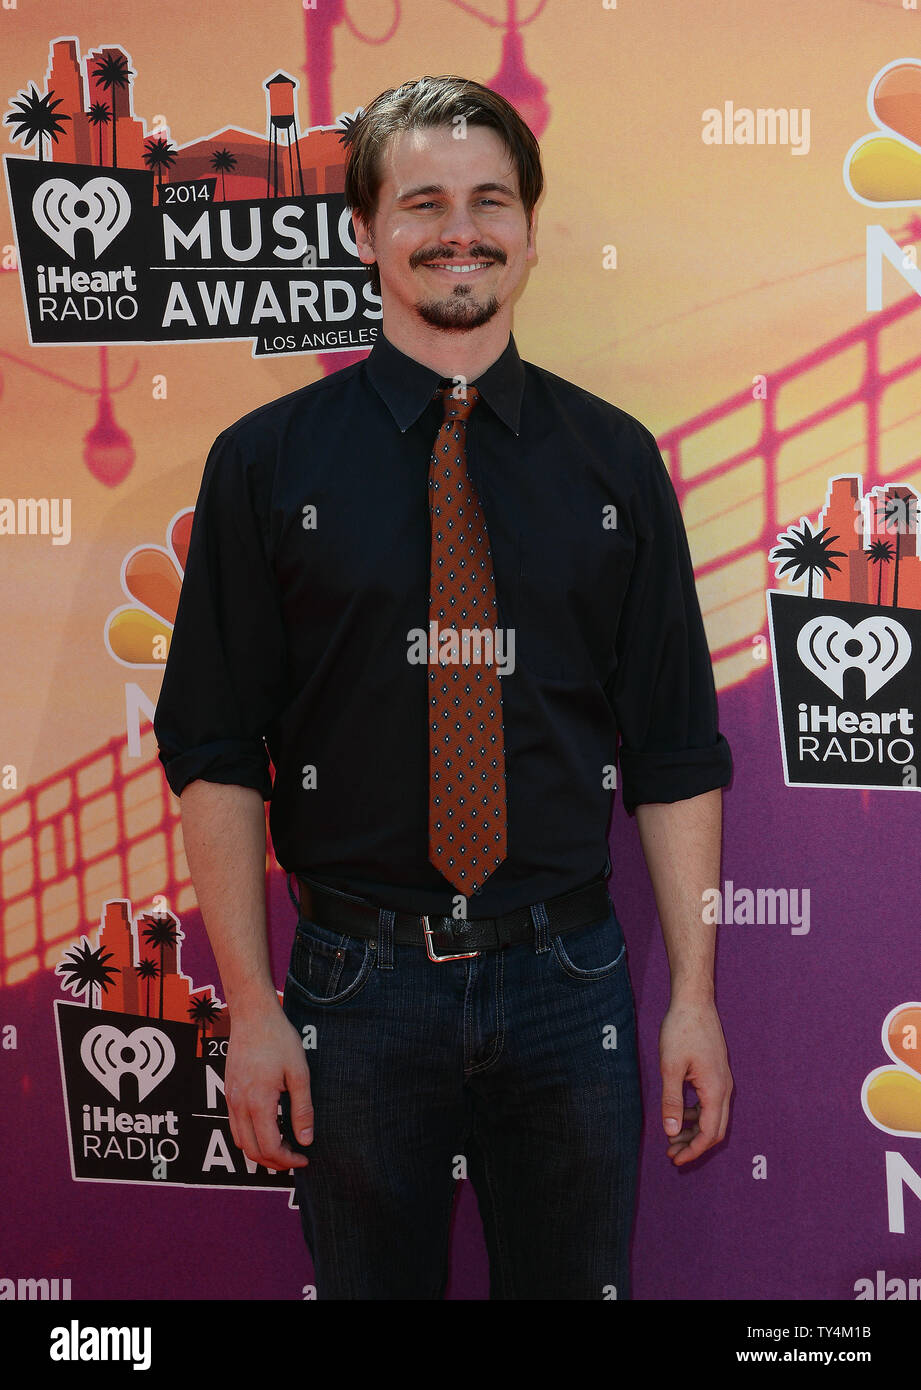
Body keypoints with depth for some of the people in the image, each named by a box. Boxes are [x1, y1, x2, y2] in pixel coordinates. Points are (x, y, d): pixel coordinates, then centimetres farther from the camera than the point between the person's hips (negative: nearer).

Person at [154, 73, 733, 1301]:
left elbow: (678, 750, 3)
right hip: (358, 981, -1)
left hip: (569, 977, 1)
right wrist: (251, 1010, -7)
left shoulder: (614, 459, 2)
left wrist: (694, 995, 0)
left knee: (574, 1279, 16)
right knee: (370, 1278, 15)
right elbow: (216, 753, -3)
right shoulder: (268, 462, -2)